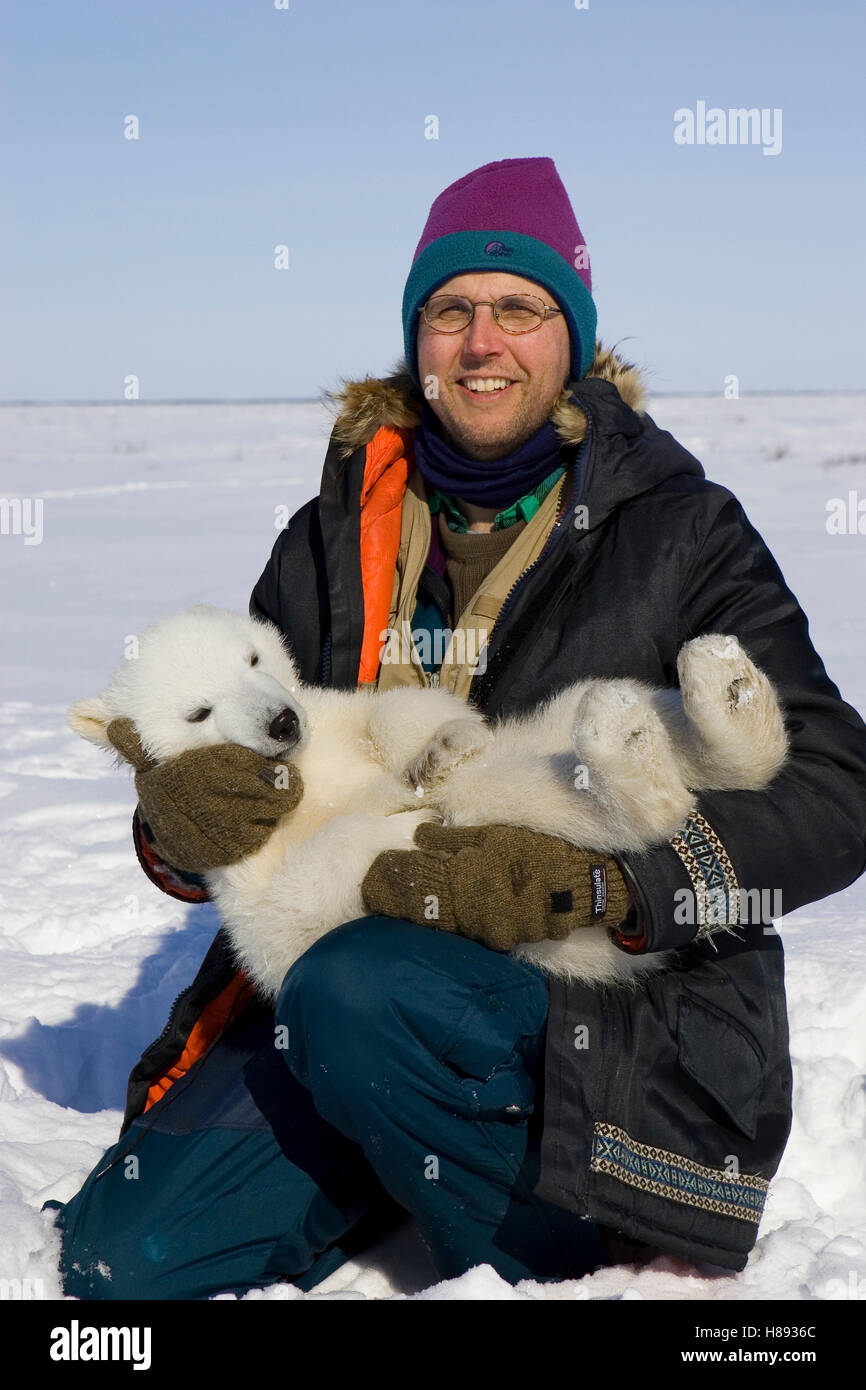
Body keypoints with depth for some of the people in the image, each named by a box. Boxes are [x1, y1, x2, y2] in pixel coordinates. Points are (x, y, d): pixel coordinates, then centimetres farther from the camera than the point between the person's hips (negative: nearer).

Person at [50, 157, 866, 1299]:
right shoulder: (336, 538, 10)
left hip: (609, 1011, -4)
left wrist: (588, 885, -23)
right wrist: (181, 818, -13)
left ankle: (556, 1255, -8)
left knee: (360, 990, -34)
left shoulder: (679, 532, -2)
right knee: (124, 1256, -10)